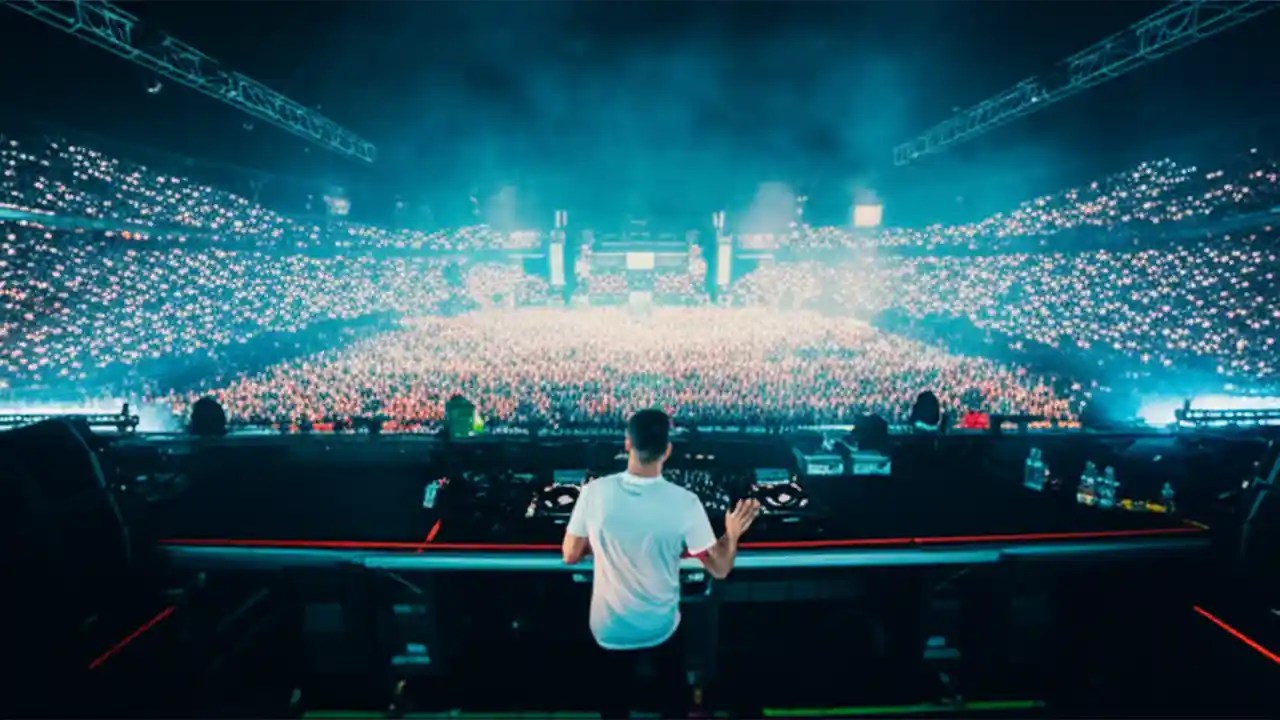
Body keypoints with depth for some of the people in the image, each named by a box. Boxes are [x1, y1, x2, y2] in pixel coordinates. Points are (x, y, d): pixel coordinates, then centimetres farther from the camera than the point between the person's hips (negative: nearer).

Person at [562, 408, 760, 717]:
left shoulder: (594, 492, -21)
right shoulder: (684, 502, -24)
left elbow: (570, 555, -8)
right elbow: (720, 568, -13)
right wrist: (733, 533, 3)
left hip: (609, 629, 1)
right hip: (661, 628, -1)